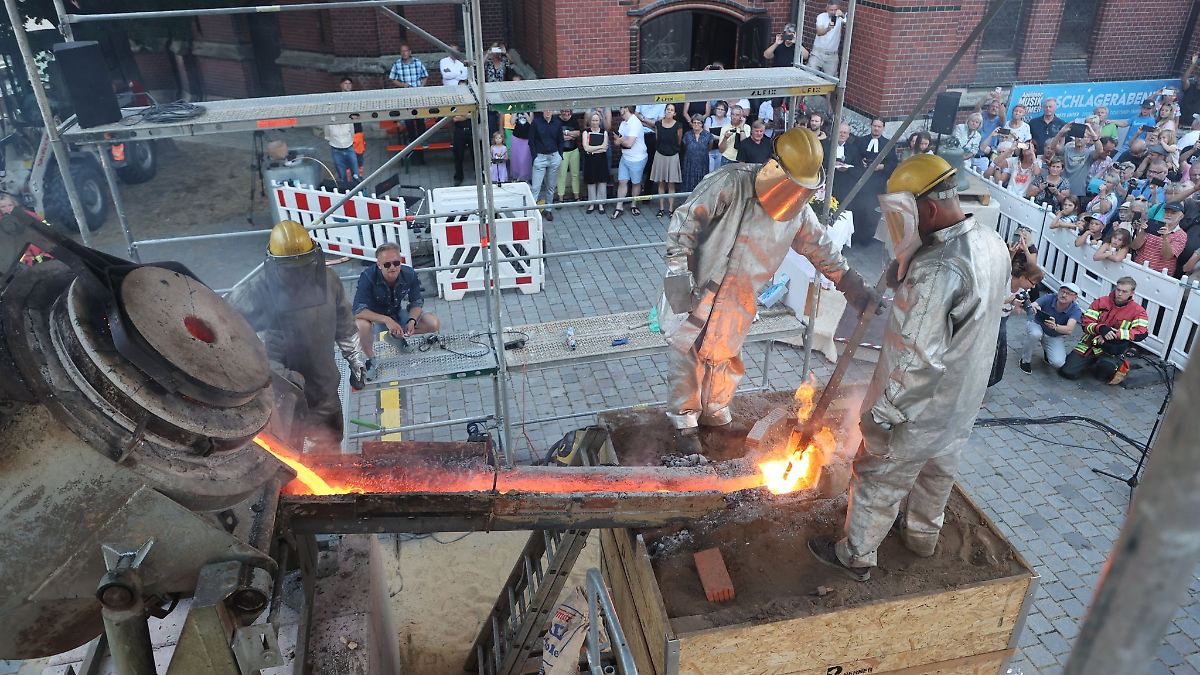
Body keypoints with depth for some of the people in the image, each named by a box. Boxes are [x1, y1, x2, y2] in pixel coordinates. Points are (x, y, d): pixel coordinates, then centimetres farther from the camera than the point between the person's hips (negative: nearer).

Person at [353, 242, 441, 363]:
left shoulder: (410, 274, -19)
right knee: (361, 325, -39)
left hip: (398, 314, 3)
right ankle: (372, 358, -9)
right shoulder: (368, 277, -28)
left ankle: (397, 335, 3)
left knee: (434, 323, -16)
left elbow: (417, 302, -5)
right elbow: (358, 310, -34)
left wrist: (412, 320, -26)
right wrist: (387, 320, -44)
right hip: (375, 318, -3)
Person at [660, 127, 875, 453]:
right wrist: (678, 272, -25)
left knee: (723, 357, 15)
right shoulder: (729, 184, -22)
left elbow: (823, 249, 10)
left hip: (737, 302, 5)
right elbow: (684, 222, -20)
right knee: (689, 356, 6)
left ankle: (715, 412, 40)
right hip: (694, 293, -4)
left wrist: (854, 287, 8)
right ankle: (685, 421, 24)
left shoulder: (798, 211, -2)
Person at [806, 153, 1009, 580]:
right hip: (964, 397, 9)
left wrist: (881, 413, -24)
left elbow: (917, 359, -34)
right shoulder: (992, 243, -5)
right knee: (938, 469, 28)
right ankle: (922, 534, 51)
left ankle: (856, 556, 30)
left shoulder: (937, 270, -35)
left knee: (879, 481, 11)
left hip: (921, 404, -9)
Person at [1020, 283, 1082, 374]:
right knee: (1036, 334, -39)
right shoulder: (1049, 298, -22)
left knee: (1058, 363, -21)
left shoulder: (1075, 310, -22)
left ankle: (1046, 352, 16)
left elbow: (1069, 329, -37)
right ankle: (1025, 360, -13)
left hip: (1056, 337, 1)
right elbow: (1031, 306, -36)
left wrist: (1055, 326, -58)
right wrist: (1032, 307, -62)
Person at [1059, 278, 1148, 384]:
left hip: (1113, 351, -2)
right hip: (1089, 345, 2)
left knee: (1107, 365, -38)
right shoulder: (1100, 302, 2)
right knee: (1068, 372, -11)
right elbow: (1086, 323, -3)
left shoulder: (1138, 311, -4)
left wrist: (1115, 333, -24)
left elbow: (1142, 333, -16)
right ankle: (1091, 362, 21)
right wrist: (1101, 328, -25)